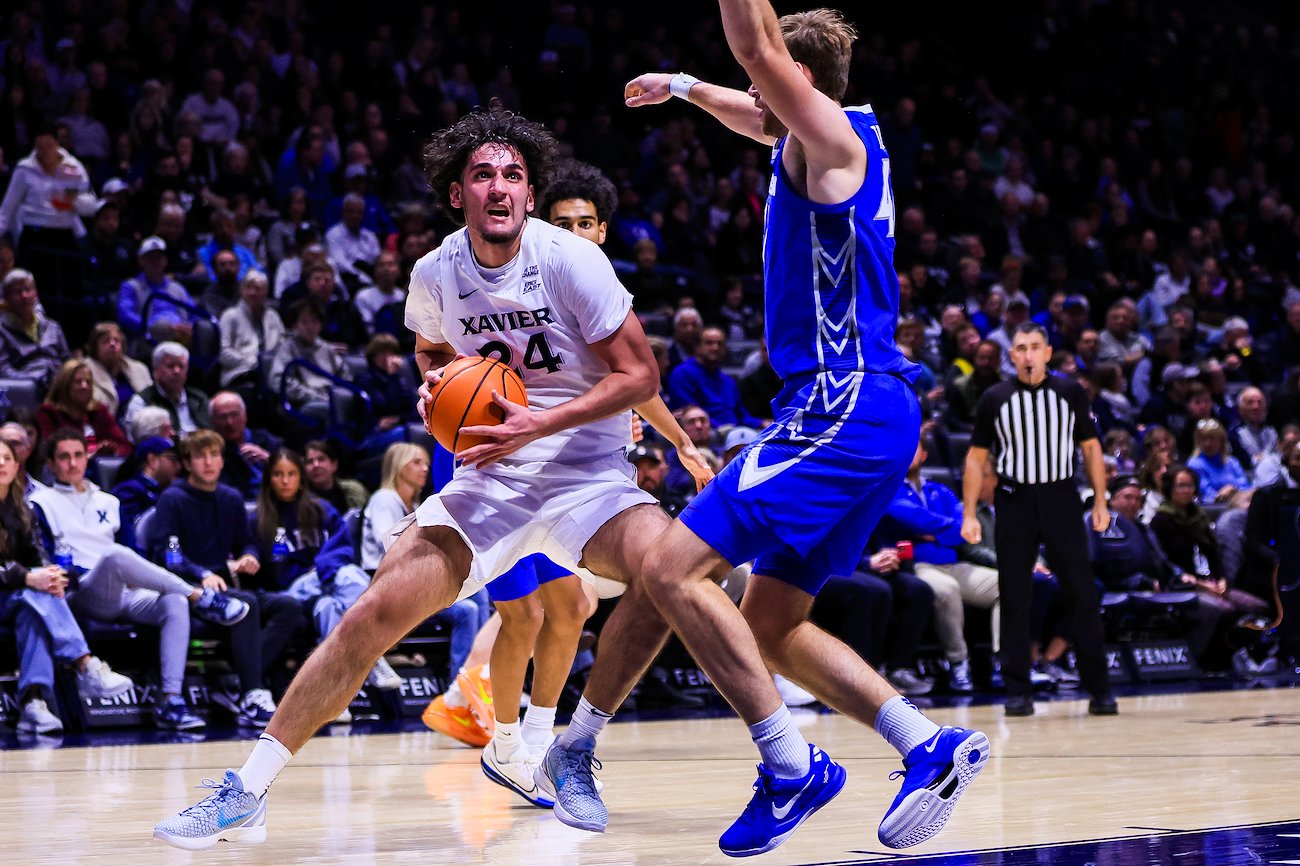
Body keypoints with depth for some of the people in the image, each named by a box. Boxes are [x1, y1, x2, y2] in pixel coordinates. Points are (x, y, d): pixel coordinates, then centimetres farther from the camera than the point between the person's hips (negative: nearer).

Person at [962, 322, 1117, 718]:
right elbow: (977, 457, 6)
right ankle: (1018, 691, 7)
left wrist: (1100, 502, 0)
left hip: (1061, 500, 0)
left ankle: (1099, 688, 3)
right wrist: (969, 514, -1)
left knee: (1084, 595, -2)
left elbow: (1090, 447, 8)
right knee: (1014, 601, 2)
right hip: (1014, 503, 0)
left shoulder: (1070, 393, 4)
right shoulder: (995, 399, 3)